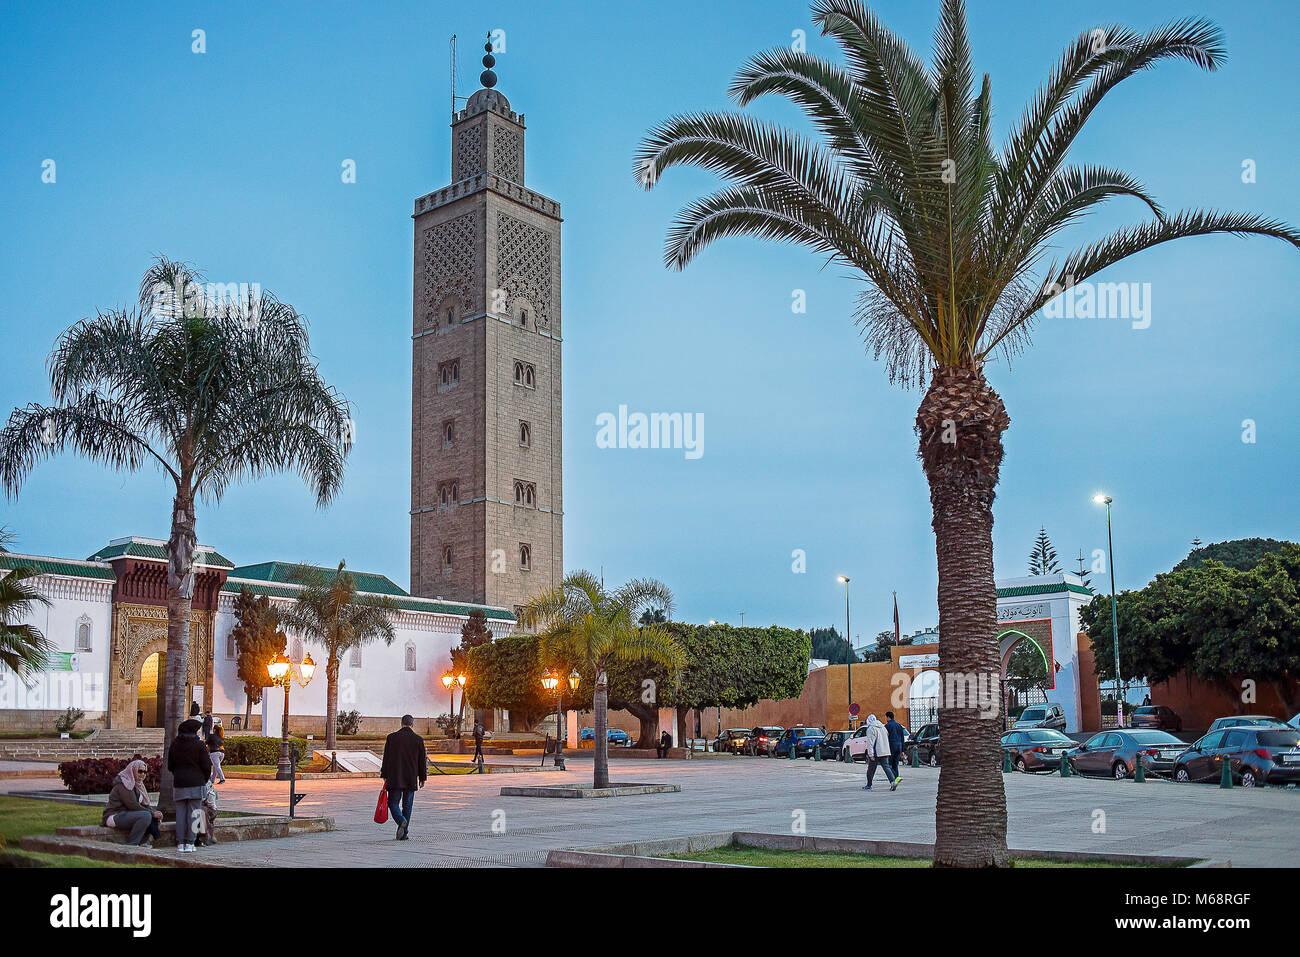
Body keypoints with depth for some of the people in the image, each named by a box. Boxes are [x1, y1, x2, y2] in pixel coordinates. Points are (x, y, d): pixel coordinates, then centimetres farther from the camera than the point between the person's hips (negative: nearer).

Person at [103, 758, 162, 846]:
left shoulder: (137, 784, 16)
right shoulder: (123, 783, -13)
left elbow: (144, 804, 14)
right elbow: (132, 805, -20)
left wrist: (155, 812, -6)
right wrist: (152, 813, -16)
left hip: (126, 815, 9)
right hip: (114, 816, -9)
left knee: (154, 817, -2)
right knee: (146, 816, -28)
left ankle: (142, 843, -5)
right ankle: (131, 845, -25)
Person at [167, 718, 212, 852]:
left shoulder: (174, 745, 7)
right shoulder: (199, 745, -5)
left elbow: (170, 766, 12)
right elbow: (206, 765, -6)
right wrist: (205, 779, 10)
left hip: (179, 783, 4)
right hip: (196, 783, -4)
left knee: (180, 813, 8)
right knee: (193, 813, 1)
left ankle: (180, 843, 7)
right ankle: (189, 843, -1)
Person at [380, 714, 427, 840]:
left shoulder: (391, 738, -2)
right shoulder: (418, 740, -1)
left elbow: (386, 759, 0)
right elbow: (422, 761, 4)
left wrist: (384, 776, 7)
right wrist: (422, 778, 12)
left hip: (394, 778, -1)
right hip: (411, 779, 1)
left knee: (393, 803, 7)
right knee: (407, 805, 8)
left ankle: (402, 821, -20)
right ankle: (403, 833, 8)